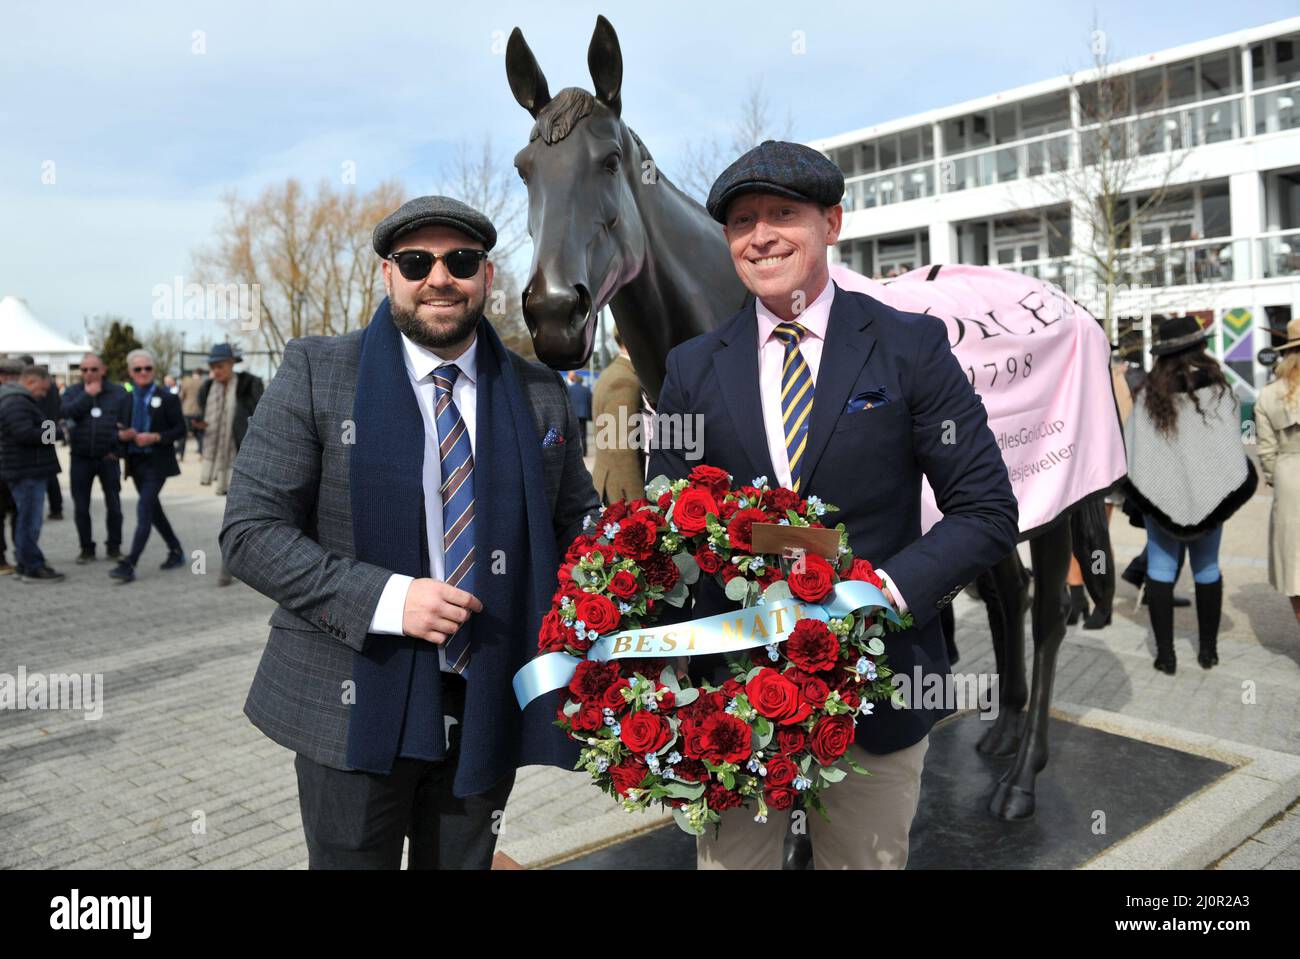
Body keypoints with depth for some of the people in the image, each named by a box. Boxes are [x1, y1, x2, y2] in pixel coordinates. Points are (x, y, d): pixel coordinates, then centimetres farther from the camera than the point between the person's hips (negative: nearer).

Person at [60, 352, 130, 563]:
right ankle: (86, 548, 17)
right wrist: (87, 395, -16)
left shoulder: (119, 393, 0)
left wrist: (119, 450, -7)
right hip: (81, 458, 1)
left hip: (108, 458, -1)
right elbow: (65, 413, -14)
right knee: (81, 507, 5)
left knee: (113, 505, 6)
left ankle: (114, 546, 19)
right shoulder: (73, 392, 4)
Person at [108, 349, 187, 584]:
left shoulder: (166, 398, -4)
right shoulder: (126, 400, 11)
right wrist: (123, 434, -10)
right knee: (153, 510, 14)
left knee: (144, 511, -12)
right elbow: (119, 430, 13)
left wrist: (155, 437, -20)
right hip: (136, 462, 6)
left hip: (157, 462, -6)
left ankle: (129, 565, -14)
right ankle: (176, 552, 29)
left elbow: (180, 428, -6)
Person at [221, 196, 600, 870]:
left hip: (489, 706, 3)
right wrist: (383, 599, -21)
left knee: (464, 862, 19)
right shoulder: (315, 374, -6)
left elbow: (577, 523, 11)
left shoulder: (541, 394, 4)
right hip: (356, 704, -2)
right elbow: (250, 531, -9)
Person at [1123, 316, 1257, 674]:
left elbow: (1130, 447, -4)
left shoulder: (1148, 394, -6)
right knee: (1207, 568, 14)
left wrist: (1136, 490, 6)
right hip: (1210, 492, 1)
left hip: (1159, 494, -1)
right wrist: (1232, 487, 10)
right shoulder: (1218, 389, -7)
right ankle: (1208, 649, 22)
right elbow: (1233, 442, -3)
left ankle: (1165, 653, 3)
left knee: (1160, 569, 5)